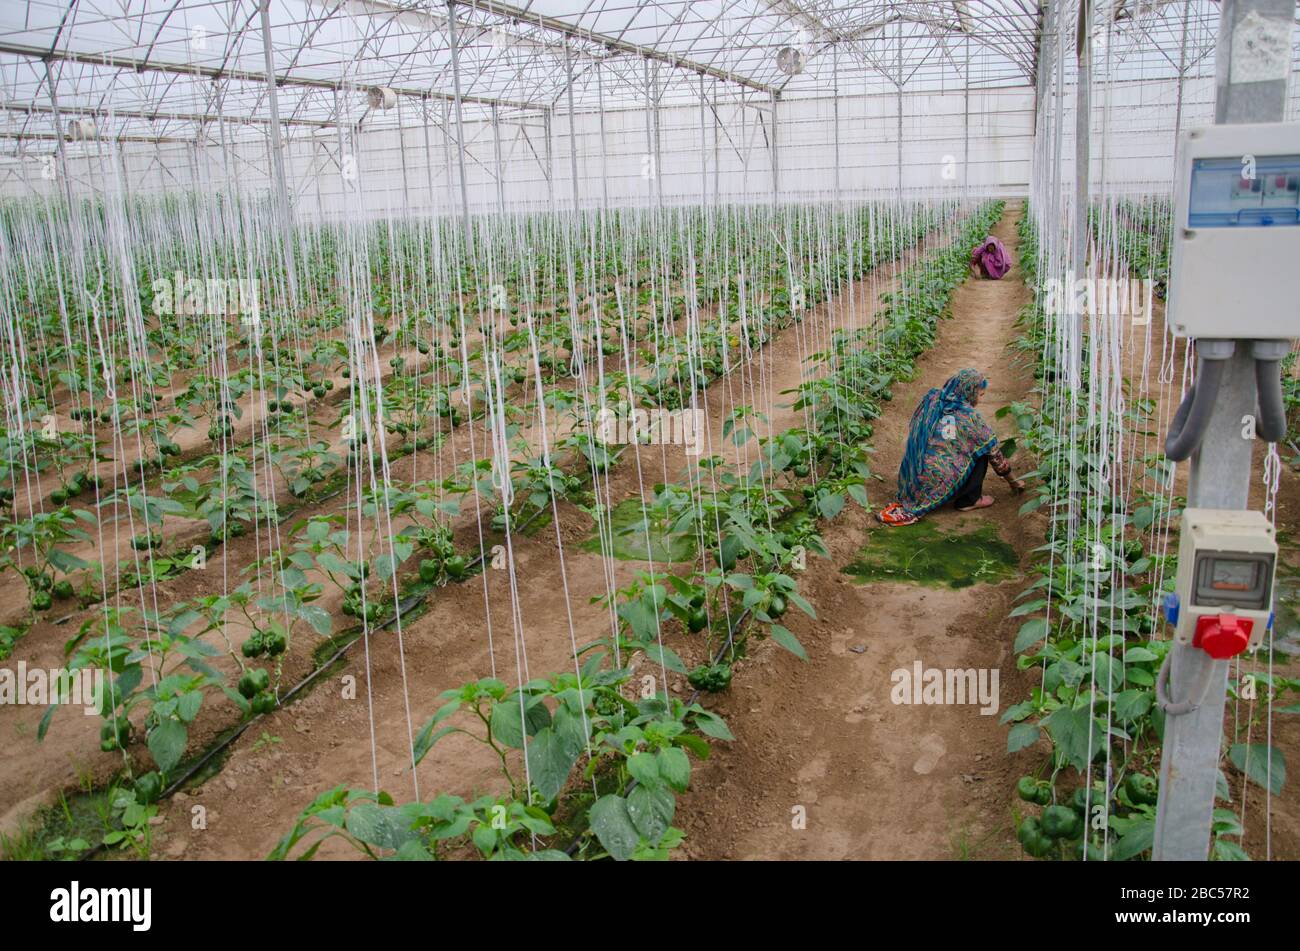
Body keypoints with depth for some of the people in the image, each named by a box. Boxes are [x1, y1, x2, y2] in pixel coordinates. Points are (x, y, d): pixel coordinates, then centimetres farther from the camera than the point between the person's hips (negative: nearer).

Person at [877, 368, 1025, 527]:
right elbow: (993, 451, 5)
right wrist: (1012, 481, 20)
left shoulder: (931, 399, 6)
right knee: (981, 450, 9)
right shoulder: (969, 416, -6)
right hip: (940, 484, -6)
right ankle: (969, 500, 13)